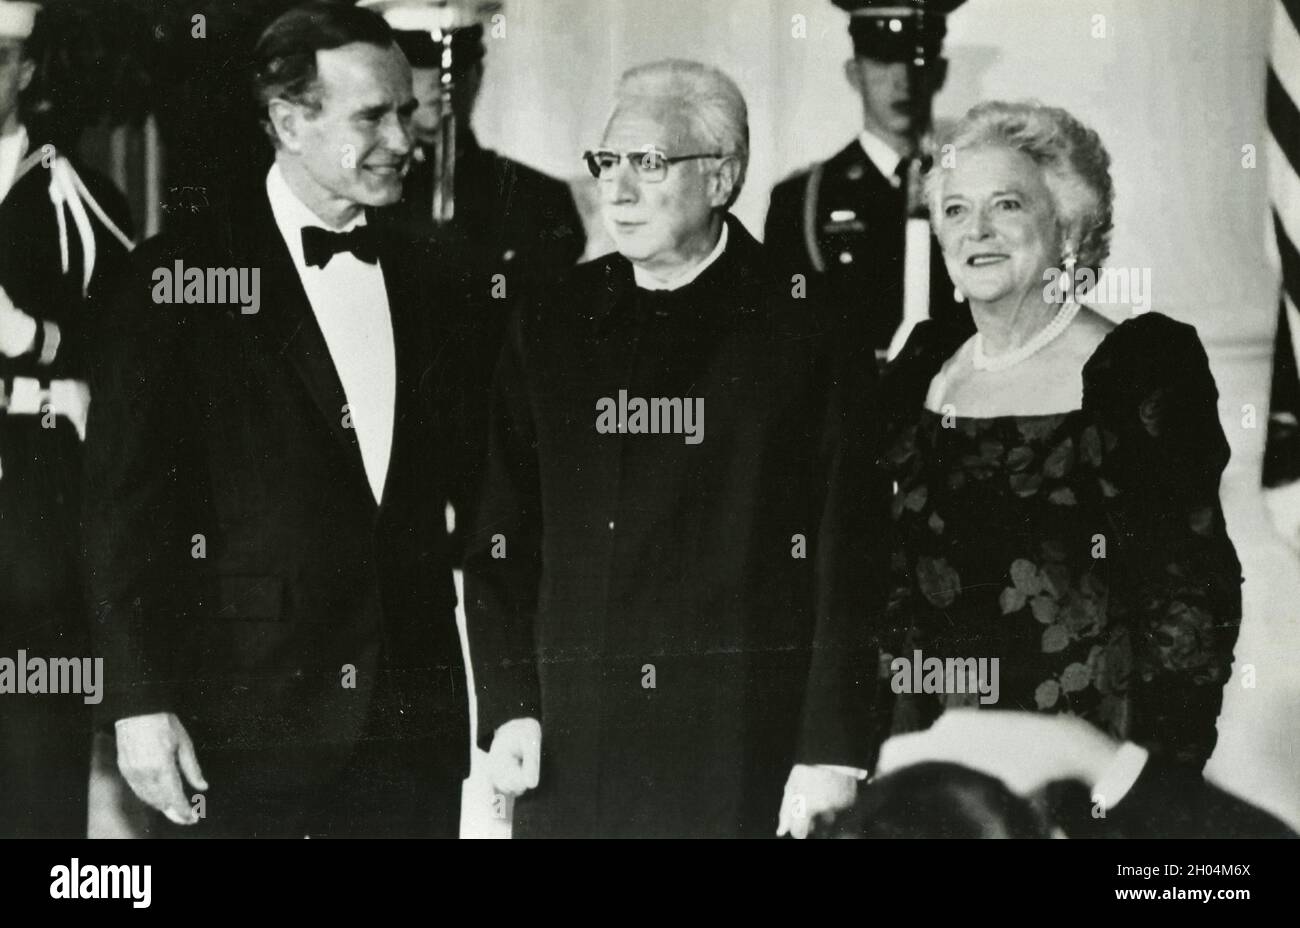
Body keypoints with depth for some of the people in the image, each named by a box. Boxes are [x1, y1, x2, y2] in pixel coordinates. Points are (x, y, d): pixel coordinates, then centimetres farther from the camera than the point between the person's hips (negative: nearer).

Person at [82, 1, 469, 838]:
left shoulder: (425, 278, 10)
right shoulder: (182, 276, -4)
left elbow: (459, 488, 11)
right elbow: (125, 505, -5)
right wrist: (139, 703, -10)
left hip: (413, 727, 4)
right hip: (243, 724, -4)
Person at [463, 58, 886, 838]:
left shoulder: (805, 332, -2)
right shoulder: (552, 331, 10)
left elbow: (845, 560, -5)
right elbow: (502, 541, 11)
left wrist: (832, 754, -9)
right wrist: (508, 707, 3)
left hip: (745, 743, -3)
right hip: (573, 748, 3)